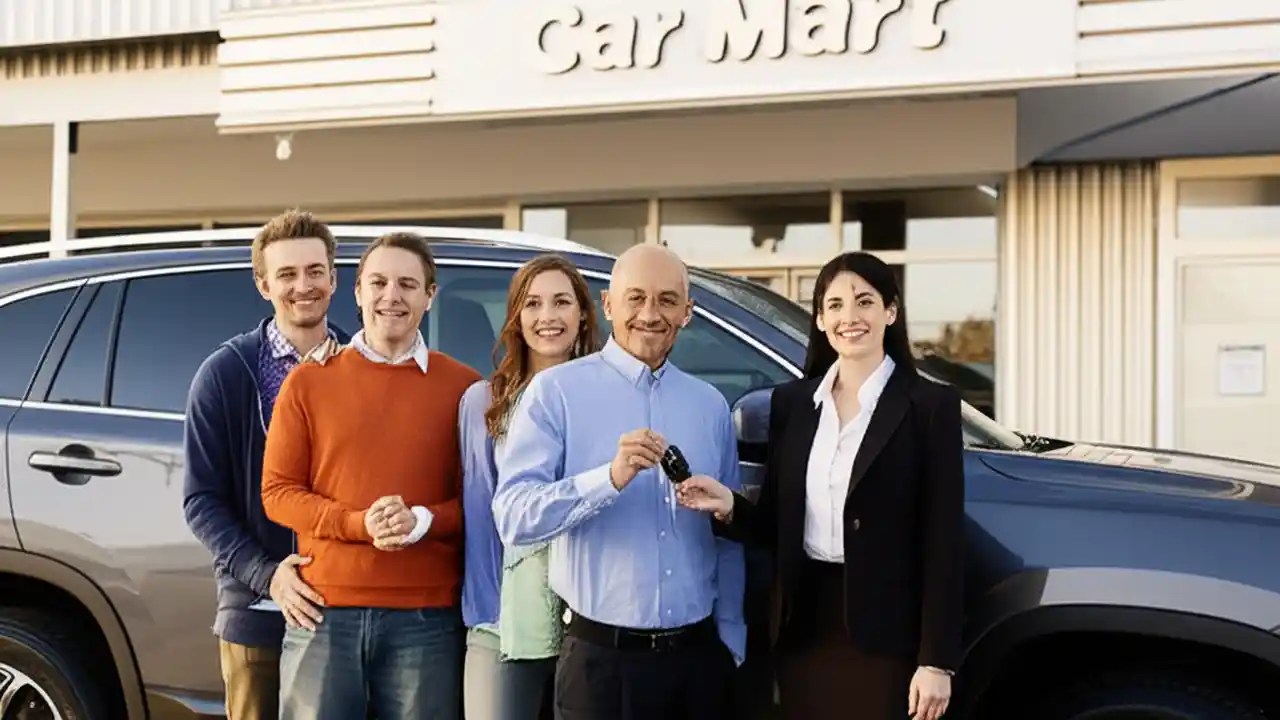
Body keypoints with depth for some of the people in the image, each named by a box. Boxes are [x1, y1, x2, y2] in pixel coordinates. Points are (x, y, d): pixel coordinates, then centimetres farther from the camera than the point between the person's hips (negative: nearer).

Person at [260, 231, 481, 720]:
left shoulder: (464, 387, 4)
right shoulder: (308, 382, 6)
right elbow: (277, 492, 4)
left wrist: (422, 521, -16)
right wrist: (358, 523, -13)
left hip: (427, 617, 0)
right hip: (324, 610, 1)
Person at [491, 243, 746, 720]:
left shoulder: (710, 405, 9)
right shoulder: (555, 391, -5)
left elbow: (729, 536, 14)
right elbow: (512, 516, -16)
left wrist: (730, 642, 10)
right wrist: (610, 478, -27)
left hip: (698, 655, 4)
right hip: (600, 658, -4)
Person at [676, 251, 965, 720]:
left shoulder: (929, 405, -5)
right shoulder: (791, 401, 9)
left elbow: (942, 540, -8)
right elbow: (776, 525, 12)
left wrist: (937, 661, -12)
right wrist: (729, 507, -10)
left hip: (883, 631, -4)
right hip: (803, 626, 4)